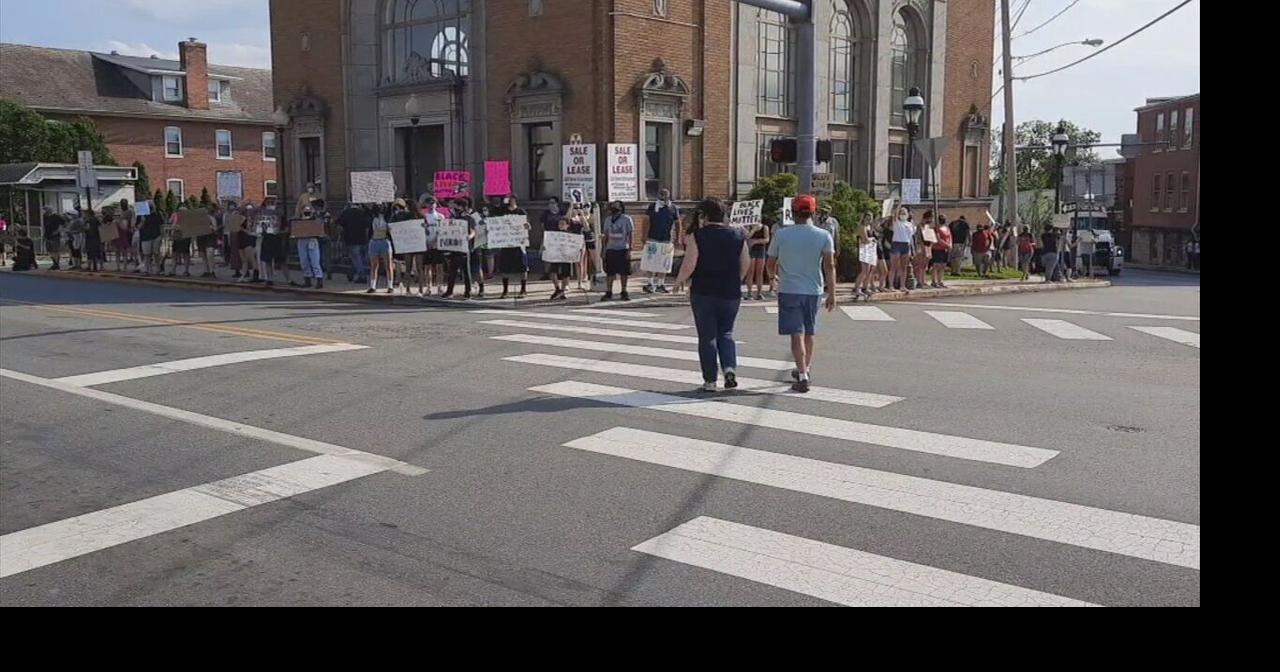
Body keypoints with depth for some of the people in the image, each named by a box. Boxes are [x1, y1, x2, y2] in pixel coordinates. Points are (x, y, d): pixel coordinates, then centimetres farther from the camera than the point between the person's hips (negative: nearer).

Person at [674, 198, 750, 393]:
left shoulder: (697, 236, -8)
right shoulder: (738, 235, 3)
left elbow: (689, 264, -15)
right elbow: (746, 265, 5)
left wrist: (679, 280, 3)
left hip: (703, 293, -3)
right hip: (731, 294, 3)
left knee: (707, 337, 6)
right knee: (726, 333, 17)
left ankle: (710, 380, 7)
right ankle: (730, 368, -5)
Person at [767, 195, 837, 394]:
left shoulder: (781, 234, -4)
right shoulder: (824, 236, -3)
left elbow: (771, 264, 4)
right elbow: (829, 266, -10)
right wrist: (832, 293, -8)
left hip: (789, 290, -2)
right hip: (813, 290, 2)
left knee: (796, 333, -3)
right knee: (810, 331, 19)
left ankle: (803, 376, -12)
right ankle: (806, 368, 33)